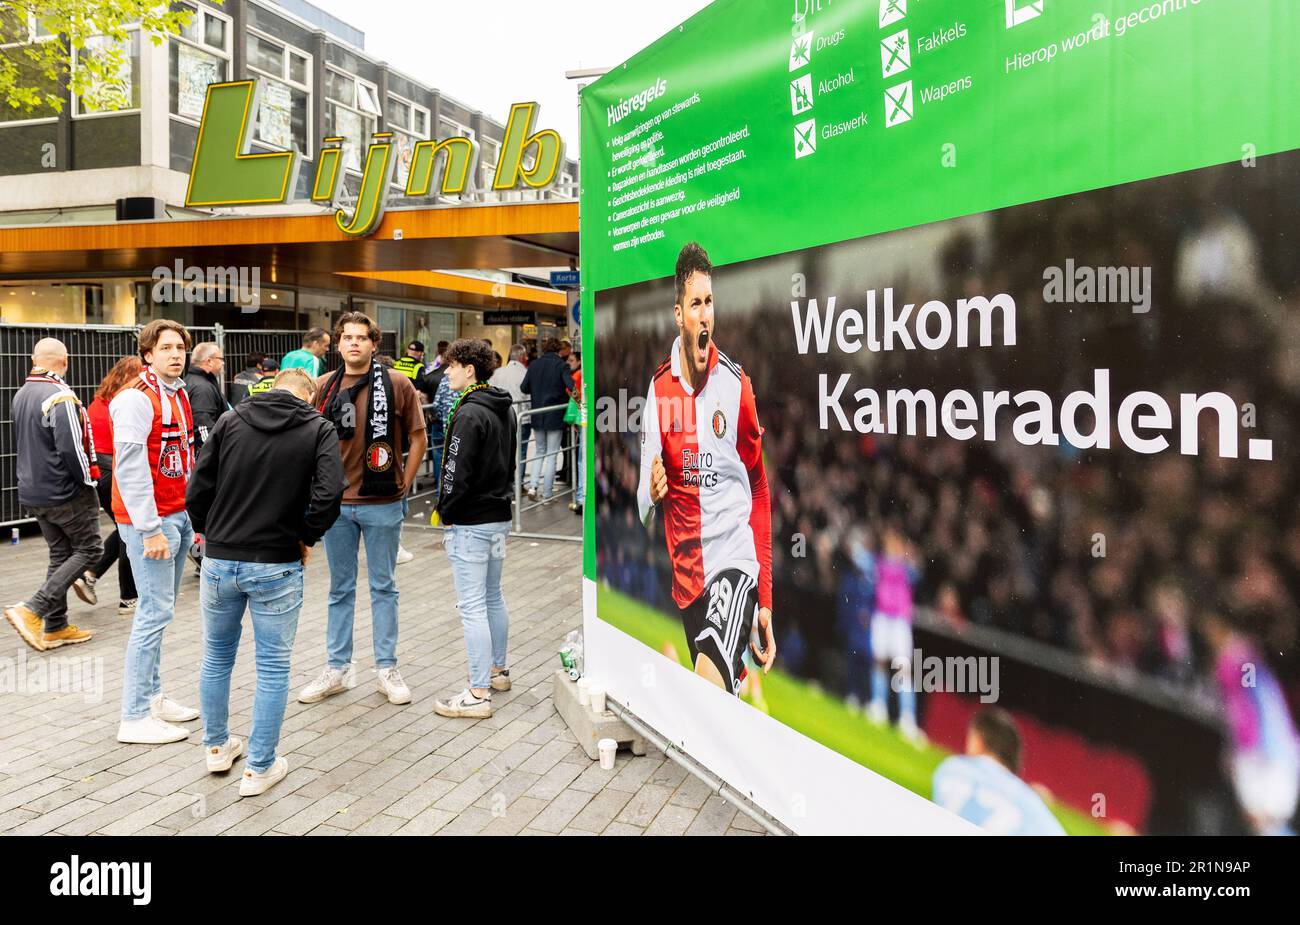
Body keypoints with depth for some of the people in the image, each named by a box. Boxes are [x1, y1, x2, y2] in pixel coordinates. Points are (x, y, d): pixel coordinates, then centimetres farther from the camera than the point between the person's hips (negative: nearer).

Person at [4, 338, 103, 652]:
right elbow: (71, 448, -23)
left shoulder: (20, 395, 9)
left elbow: (22, 442, 18)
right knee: (88, 548, 3)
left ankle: (55, 627, 18)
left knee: (60, 553, 15)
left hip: (33, 493, 9)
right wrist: (87, 478, -9)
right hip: (66, 493, -9)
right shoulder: (60, 397, -20)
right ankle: (33, 610, -6)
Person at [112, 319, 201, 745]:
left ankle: (153, 697, 24)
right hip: (150, 518, -9)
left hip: (179, 515, 9)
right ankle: (135, 718, 0)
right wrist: (150, 530, -19)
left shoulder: (179, 395, 15)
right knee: (155, 612, -8)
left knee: (162, 609, 14)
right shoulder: (136, 399, -13)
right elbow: (131, 469, -18)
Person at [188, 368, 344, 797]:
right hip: (277, 568, -3)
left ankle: (217, 746, 38)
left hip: (219, 563, 3)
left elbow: (197, 491, -2)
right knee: (273, 668, 9)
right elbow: (329, 494, -18)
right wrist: (307, 537, -2)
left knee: (216, 657, 22)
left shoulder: (230, 421, 4)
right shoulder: (319, 430, -3)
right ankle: (260, 768, 17)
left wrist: (212, 534, 13)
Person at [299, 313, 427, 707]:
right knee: (340, 588, 13)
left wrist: (404, 484, -2)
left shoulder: (397, 385, -4)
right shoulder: (323, 386, 4)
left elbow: (417, 437, 2)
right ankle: (338, 668, 24)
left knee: (383, 587, 9)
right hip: (336, 502, 2)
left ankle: (387, 668, 20)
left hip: (383, 504, -2)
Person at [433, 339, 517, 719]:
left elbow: (459, 472, -20)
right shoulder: (506, 409, 11)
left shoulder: (469, 414, -18)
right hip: (501, 516, 10)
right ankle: (498, 669, 34)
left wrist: (447, 513, -8)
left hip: (470, 522, -10)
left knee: (472, 606, -5)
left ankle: (478, 694, -1)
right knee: (493, 596, 21)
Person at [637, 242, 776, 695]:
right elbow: (645, 498, 9)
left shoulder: (736, 384, -5)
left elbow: (760, 489, 4)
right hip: (686, 576, 4)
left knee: (709, 692, -26)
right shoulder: (659, 387, 1)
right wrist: (651, 493, -17)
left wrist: (766, 599, 3)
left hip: (735, 562, -3)